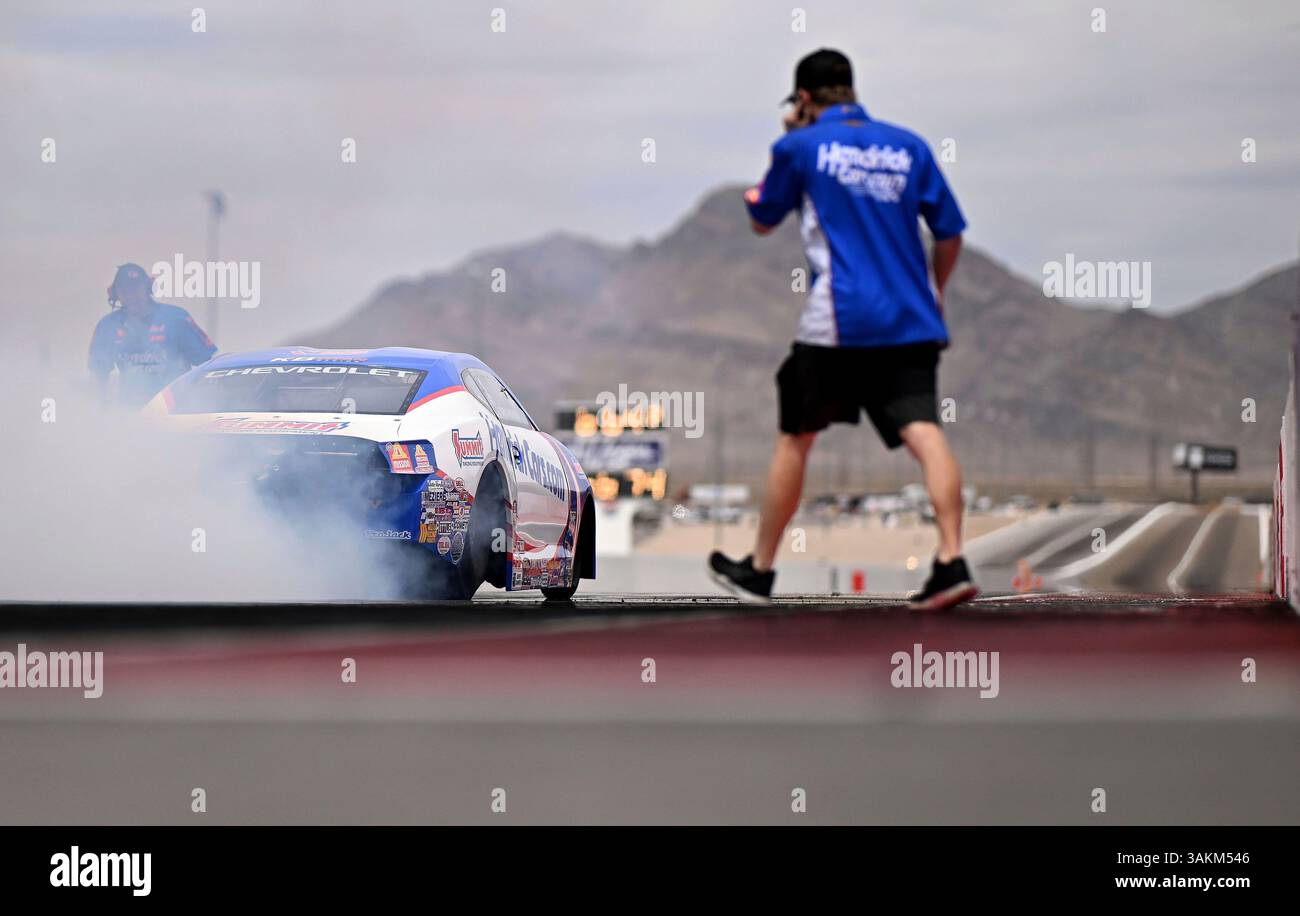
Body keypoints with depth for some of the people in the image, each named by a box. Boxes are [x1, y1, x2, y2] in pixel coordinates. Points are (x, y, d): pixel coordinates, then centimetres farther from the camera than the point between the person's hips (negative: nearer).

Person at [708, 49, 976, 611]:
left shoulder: (802, 147, 1)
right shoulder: (908, 147, 10)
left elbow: (761, 221, 16)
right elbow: (950, 234, 10)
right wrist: (934, 291, 26)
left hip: (836, 322, -2)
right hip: (910, 322, 2)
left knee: (795, 438, 11)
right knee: (923, 431, -9)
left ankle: (759, 570, 21)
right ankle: (952, 562, -27)